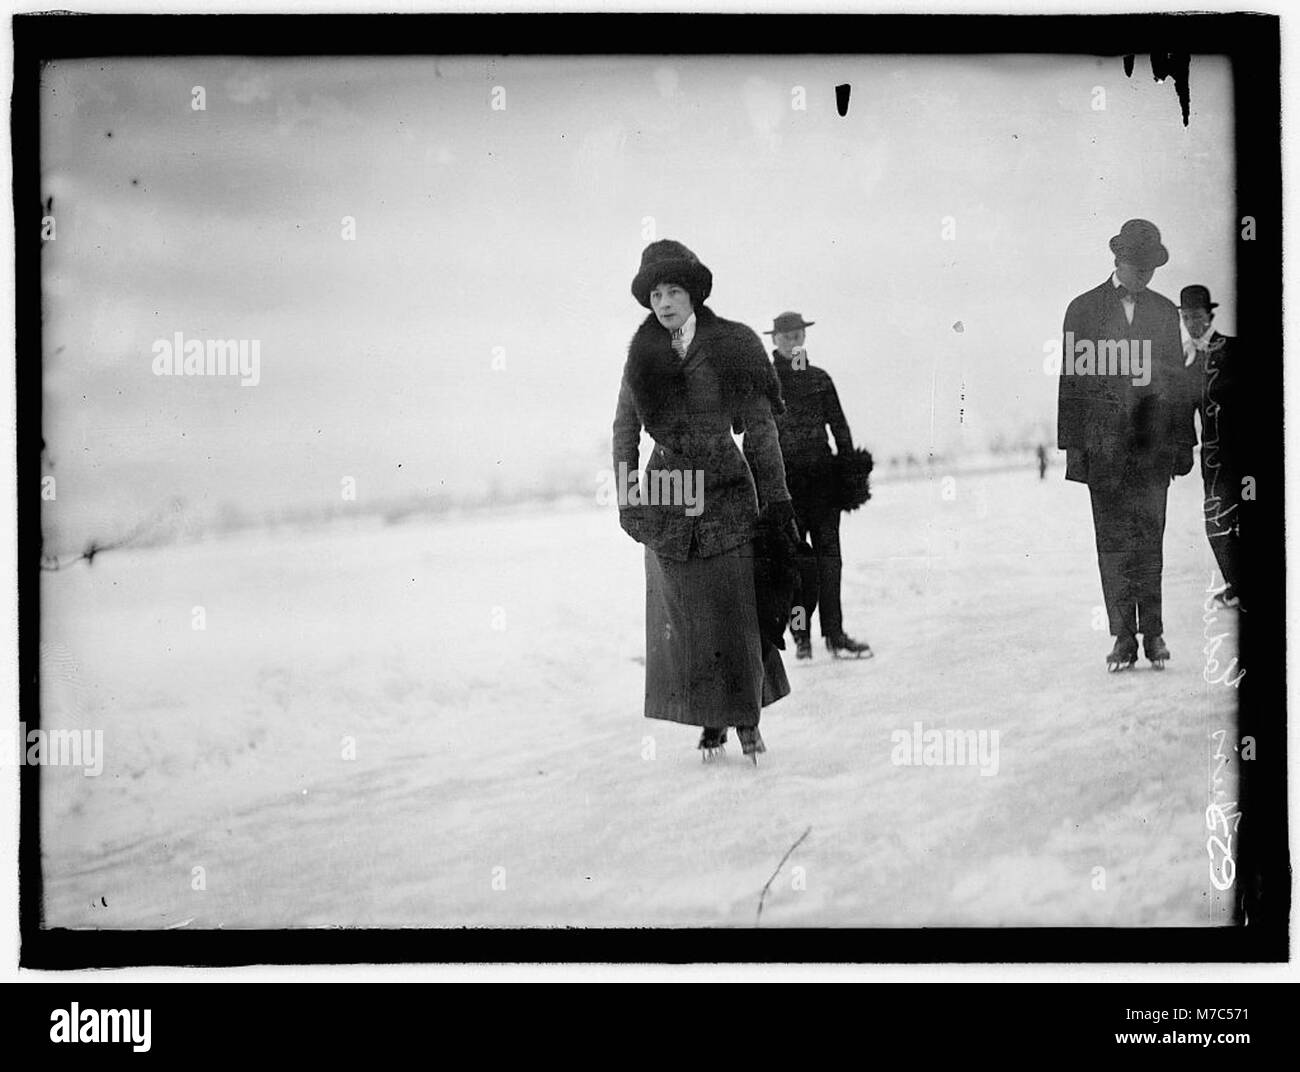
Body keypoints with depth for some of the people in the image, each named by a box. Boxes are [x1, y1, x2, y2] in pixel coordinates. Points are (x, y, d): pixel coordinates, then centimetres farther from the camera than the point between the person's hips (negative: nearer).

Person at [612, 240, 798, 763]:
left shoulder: (731, 347, -3)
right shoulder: (643, 354, 3)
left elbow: (761, 427, -1)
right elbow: (625, 426, 11)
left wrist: (776, 497, -3)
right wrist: (626, 490, 5)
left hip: (726, 489, -2)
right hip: (666, 492, 2)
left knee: (737, 609, -2)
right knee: (684, 616, 1)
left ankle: (748, 718, 11)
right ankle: (711, 723, 9)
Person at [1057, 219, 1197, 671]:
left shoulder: (1165, 311, 12)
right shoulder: (1084, 309, 5)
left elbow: (1177, 379, 13)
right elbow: (1072, 378, 3)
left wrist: (1184, 443, 7)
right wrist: (1073, 446, -3)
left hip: (1153, 441, 1)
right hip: (1103, 443, -1)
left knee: (1150, 537, -1)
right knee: (1113, 541, 0)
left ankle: (1152, 630, 6)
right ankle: (1123, 637, 3)